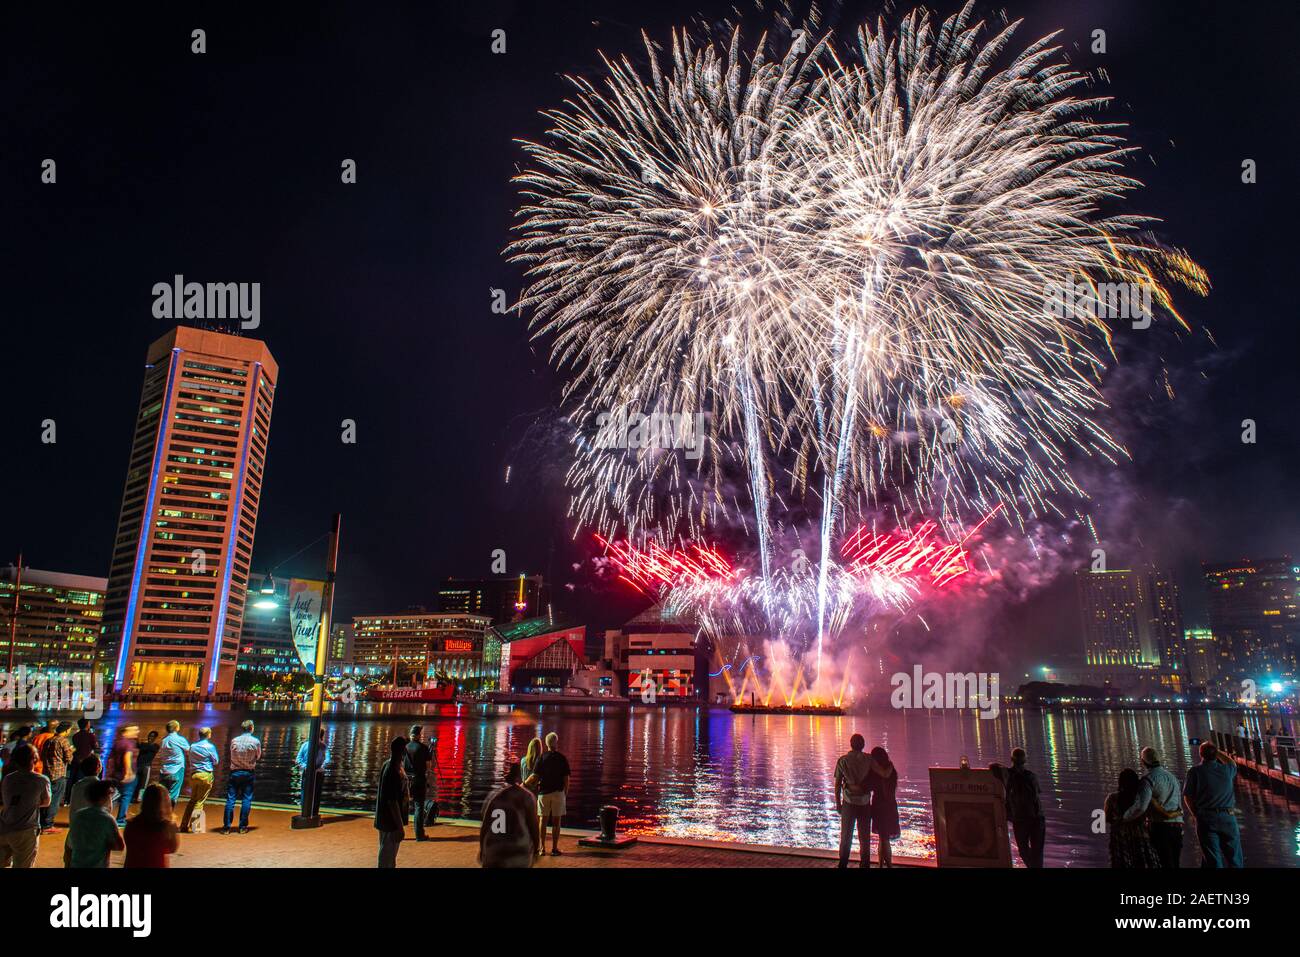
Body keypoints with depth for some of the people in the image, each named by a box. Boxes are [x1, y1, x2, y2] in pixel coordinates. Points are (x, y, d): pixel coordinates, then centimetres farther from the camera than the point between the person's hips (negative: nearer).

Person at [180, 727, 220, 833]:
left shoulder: (193, 746, 7)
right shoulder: (210, 746, -7)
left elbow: (190, 760, 17)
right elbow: (216, 761, -1)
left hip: (193, 774, 5)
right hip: (206, 775, -5)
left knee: (192, 800, 14)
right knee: (199, 801, 0)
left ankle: (184, 825, 13)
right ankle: (194, 825, -2)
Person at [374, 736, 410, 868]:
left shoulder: (388, 764, 1)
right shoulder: (394, 772, -28)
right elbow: (392, 802, -25)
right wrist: (400, 827, -21)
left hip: (386, 820, 9)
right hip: (391, 822, -9)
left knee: (390, 856, 22)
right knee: (387, 858, 4)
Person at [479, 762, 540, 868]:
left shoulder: (492, 796, 4)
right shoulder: (526, 797, -6)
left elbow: (484, 826, 8)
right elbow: (533, 826, -3)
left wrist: (482, 849, 21)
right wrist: (536, 847, 11)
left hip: (492, 855, 3)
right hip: (519, 854, -3)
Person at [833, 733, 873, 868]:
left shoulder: (842, 760, -3)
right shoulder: (869, 760, -4)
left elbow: (837, 784, -2)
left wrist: (838, 803, 6)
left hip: (849, 803, 0)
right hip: (865, 803, 0)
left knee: (846, 836, 11)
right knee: (864, 837, 11)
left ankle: (843, 864, 11)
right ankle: (865, 864, 14)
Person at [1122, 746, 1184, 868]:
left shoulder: (1149, 778, -10)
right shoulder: (1172, 776, 16)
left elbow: (1140, 806, -21)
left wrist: (1124, 818, -7)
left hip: (1160, 826, -7)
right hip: (1177, 825, 7)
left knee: (1165, 863, -4)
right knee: (1174, 863, 13)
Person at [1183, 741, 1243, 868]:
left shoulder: (1195, 771, -3)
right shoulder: (1226, 769, 4)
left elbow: (1187, 797, -2)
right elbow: (1233, 763, 30)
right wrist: (1215, 750, 27)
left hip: (1206, 819, -2)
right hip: (1228, 818, 2)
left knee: (1212, 861, 0)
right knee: (1234, 860, 10)